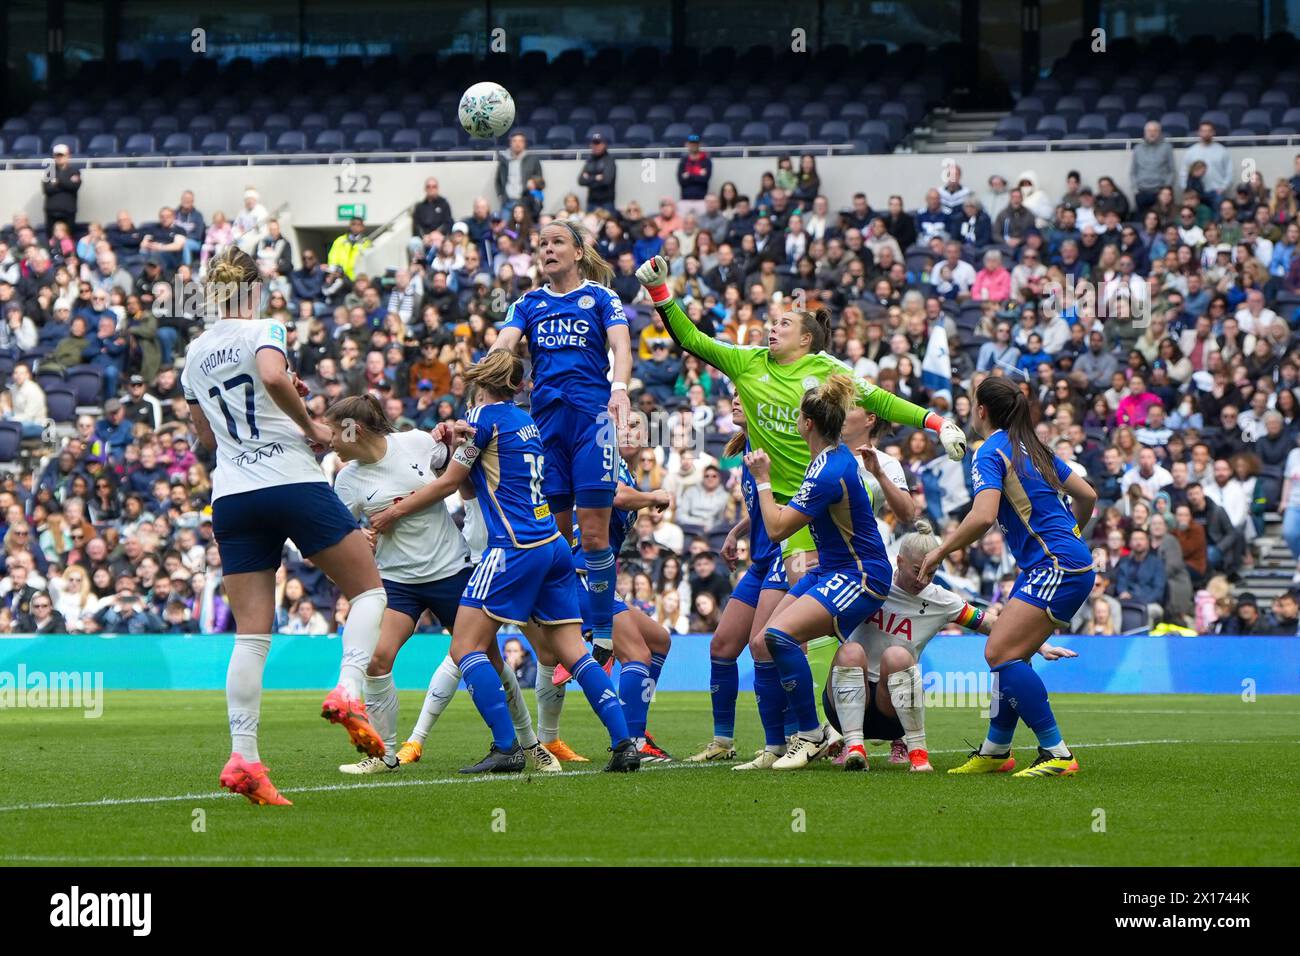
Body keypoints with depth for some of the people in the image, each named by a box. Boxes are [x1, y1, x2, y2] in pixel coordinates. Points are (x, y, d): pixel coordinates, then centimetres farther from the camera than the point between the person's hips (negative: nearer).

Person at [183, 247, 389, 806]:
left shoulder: (195, 354, 14)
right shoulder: (264, 331, -3)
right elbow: (273, 377, -26)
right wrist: (310, 427, -12)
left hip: (231, 497, 5)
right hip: (293, 482, -5)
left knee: (251, 633, 2)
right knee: (368, 589, 11)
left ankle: (243, 758, -10)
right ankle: (349, 691, -13)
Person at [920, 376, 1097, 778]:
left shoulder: (990, 454, -9)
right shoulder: (1033, 448, 18)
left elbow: (983, 516, -23)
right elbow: (1087, 496, 23)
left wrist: (940, 552, -11)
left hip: (1055, 566, -10)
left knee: (1001, 653, -17)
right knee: (1007, 655, 14)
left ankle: (1057, 754, -19)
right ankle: (995, 751, 22)